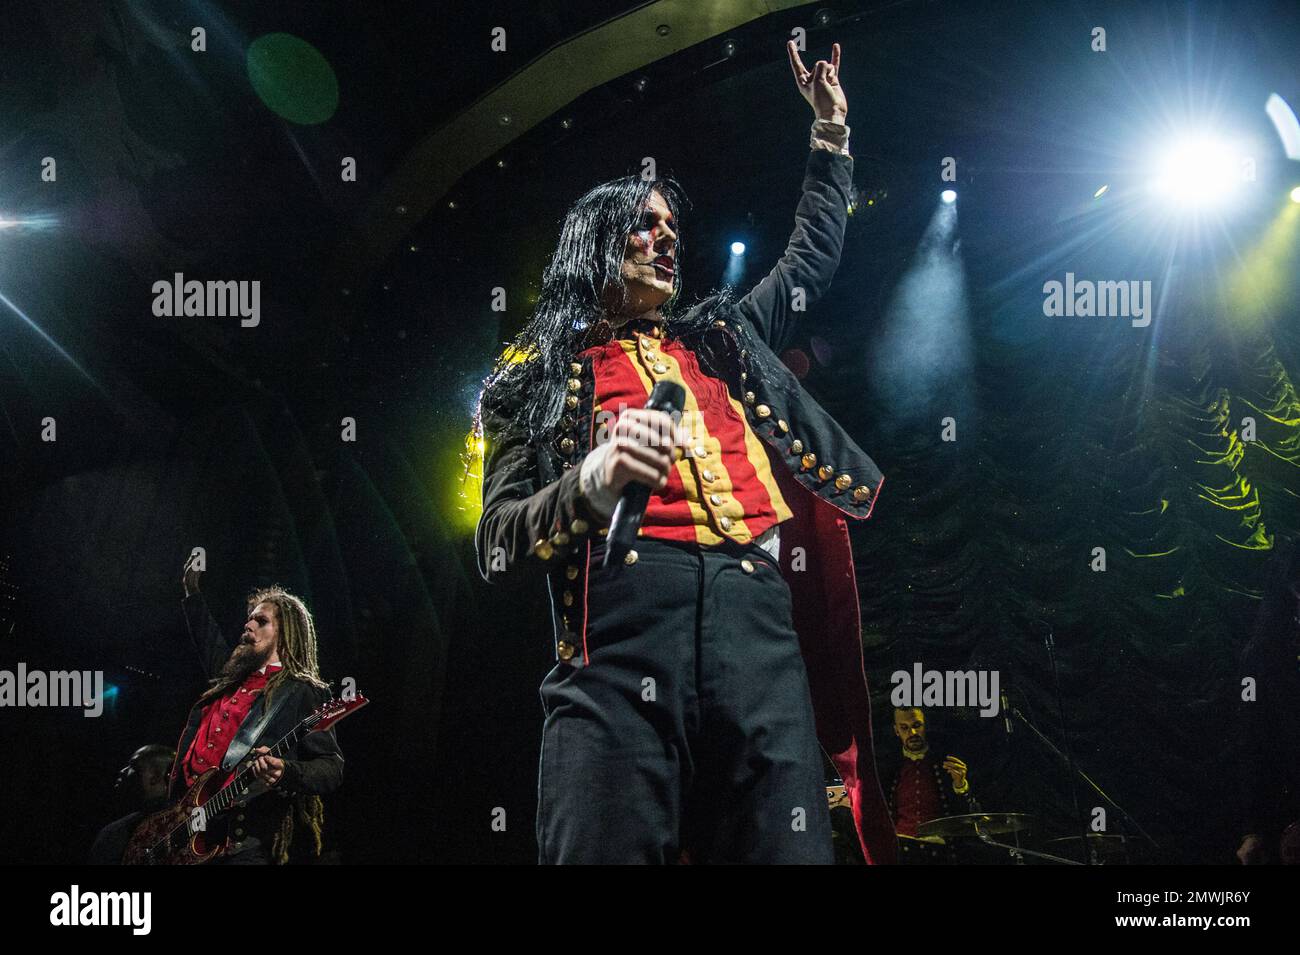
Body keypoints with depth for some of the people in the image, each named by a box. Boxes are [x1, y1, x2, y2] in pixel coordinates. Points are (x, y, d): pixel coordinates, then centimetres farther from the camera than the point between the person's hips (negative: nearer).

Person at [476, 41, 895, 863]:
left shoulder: (721, 338, 31)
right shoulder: (544, 372, 18)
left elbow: (814, 256, 47)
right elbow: (498, 549, 7)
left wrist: (831, 132, 46)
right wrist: (591, 482, -11)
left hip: (759, 625, 4)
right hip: (620, 634, -3)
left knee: (786, 850, -8)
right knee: (605, 848, -14)